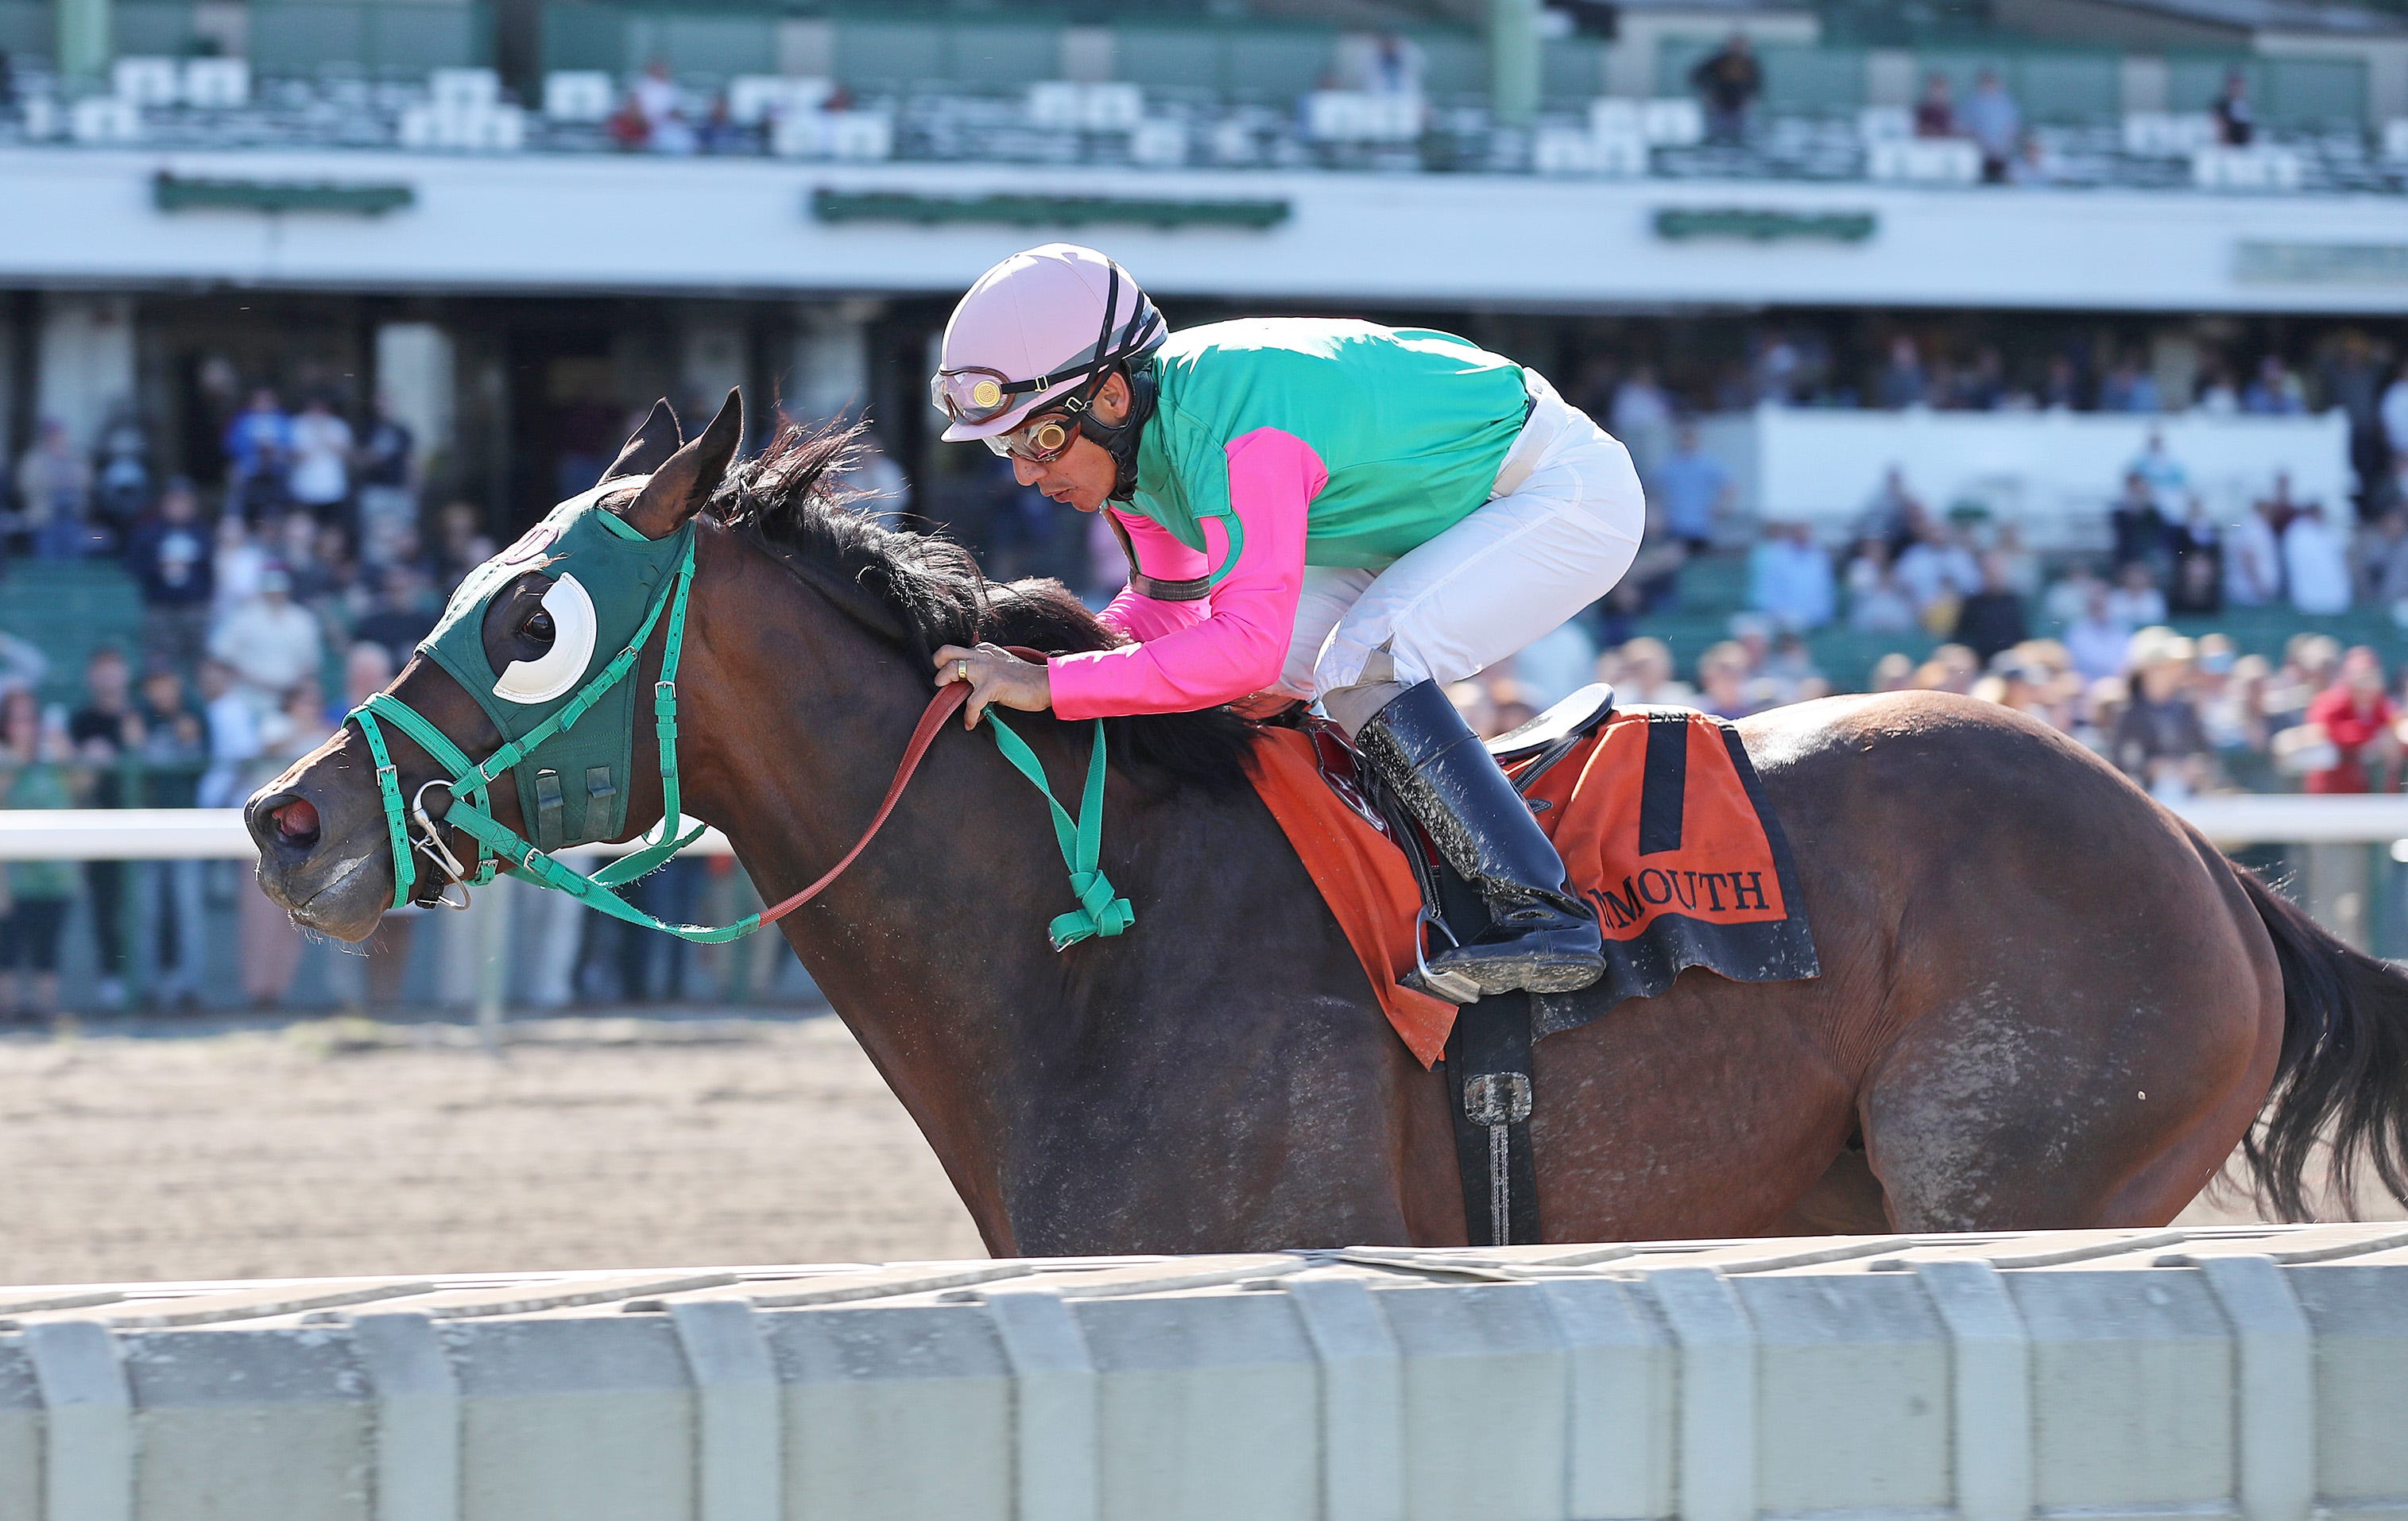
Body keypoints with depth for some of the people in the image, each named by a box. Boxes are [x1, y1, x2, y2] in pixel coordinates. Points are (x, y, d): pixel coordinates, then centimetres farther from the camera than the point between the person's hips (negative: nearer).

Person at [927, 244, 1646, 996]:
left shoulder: (1234, 432, -36)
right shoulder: (1131, 430, -7)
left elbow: (1248, 644, -42)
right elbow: (1166, 604, 7)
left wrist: (1052, 685, -42)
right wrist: (1018, 668, -10)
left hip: (1571, 492, -10)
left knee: (1362, 664, -27)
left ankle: (1545, 919, -27)